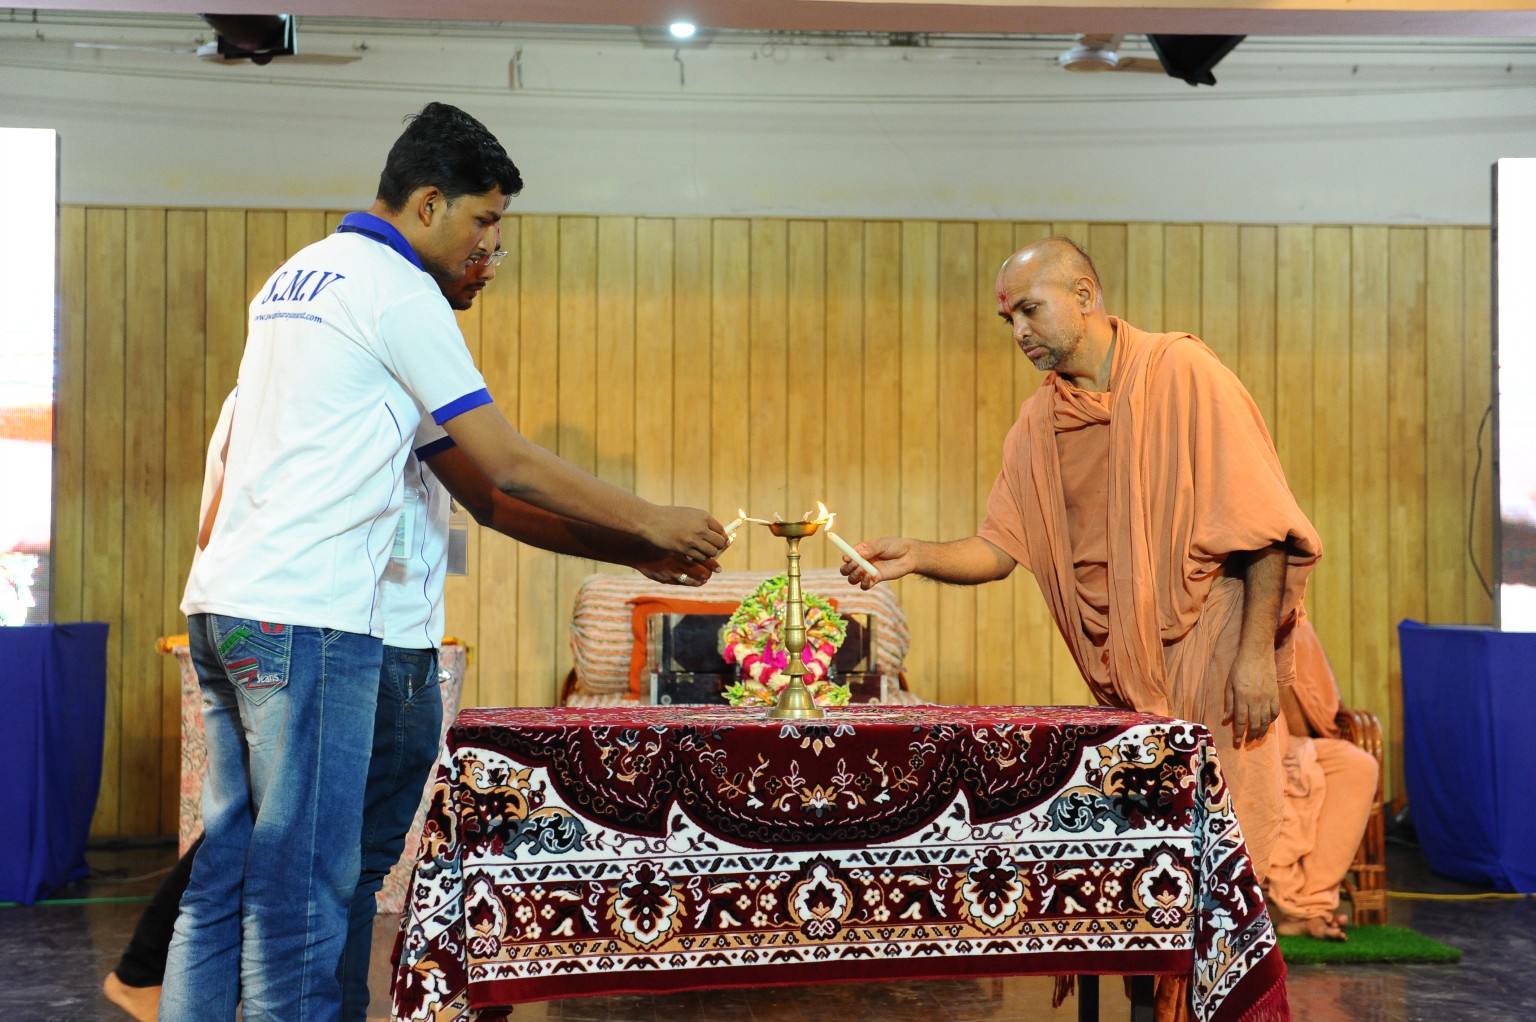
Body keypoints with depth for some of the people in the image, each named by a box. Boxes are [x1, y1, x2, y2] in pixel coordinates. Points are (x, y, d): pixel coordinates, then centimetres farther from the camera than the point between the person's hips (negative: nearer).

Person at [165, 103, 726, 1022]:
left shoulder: (295, 275, 20)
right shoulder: (398, 290, -8)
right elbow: (508, 465, -9)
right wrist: (651, 523, -2)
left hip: (221, 601, 9)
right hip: (306, 615, -9)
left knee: (226, 865, 13)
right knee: (302, 880, -4)